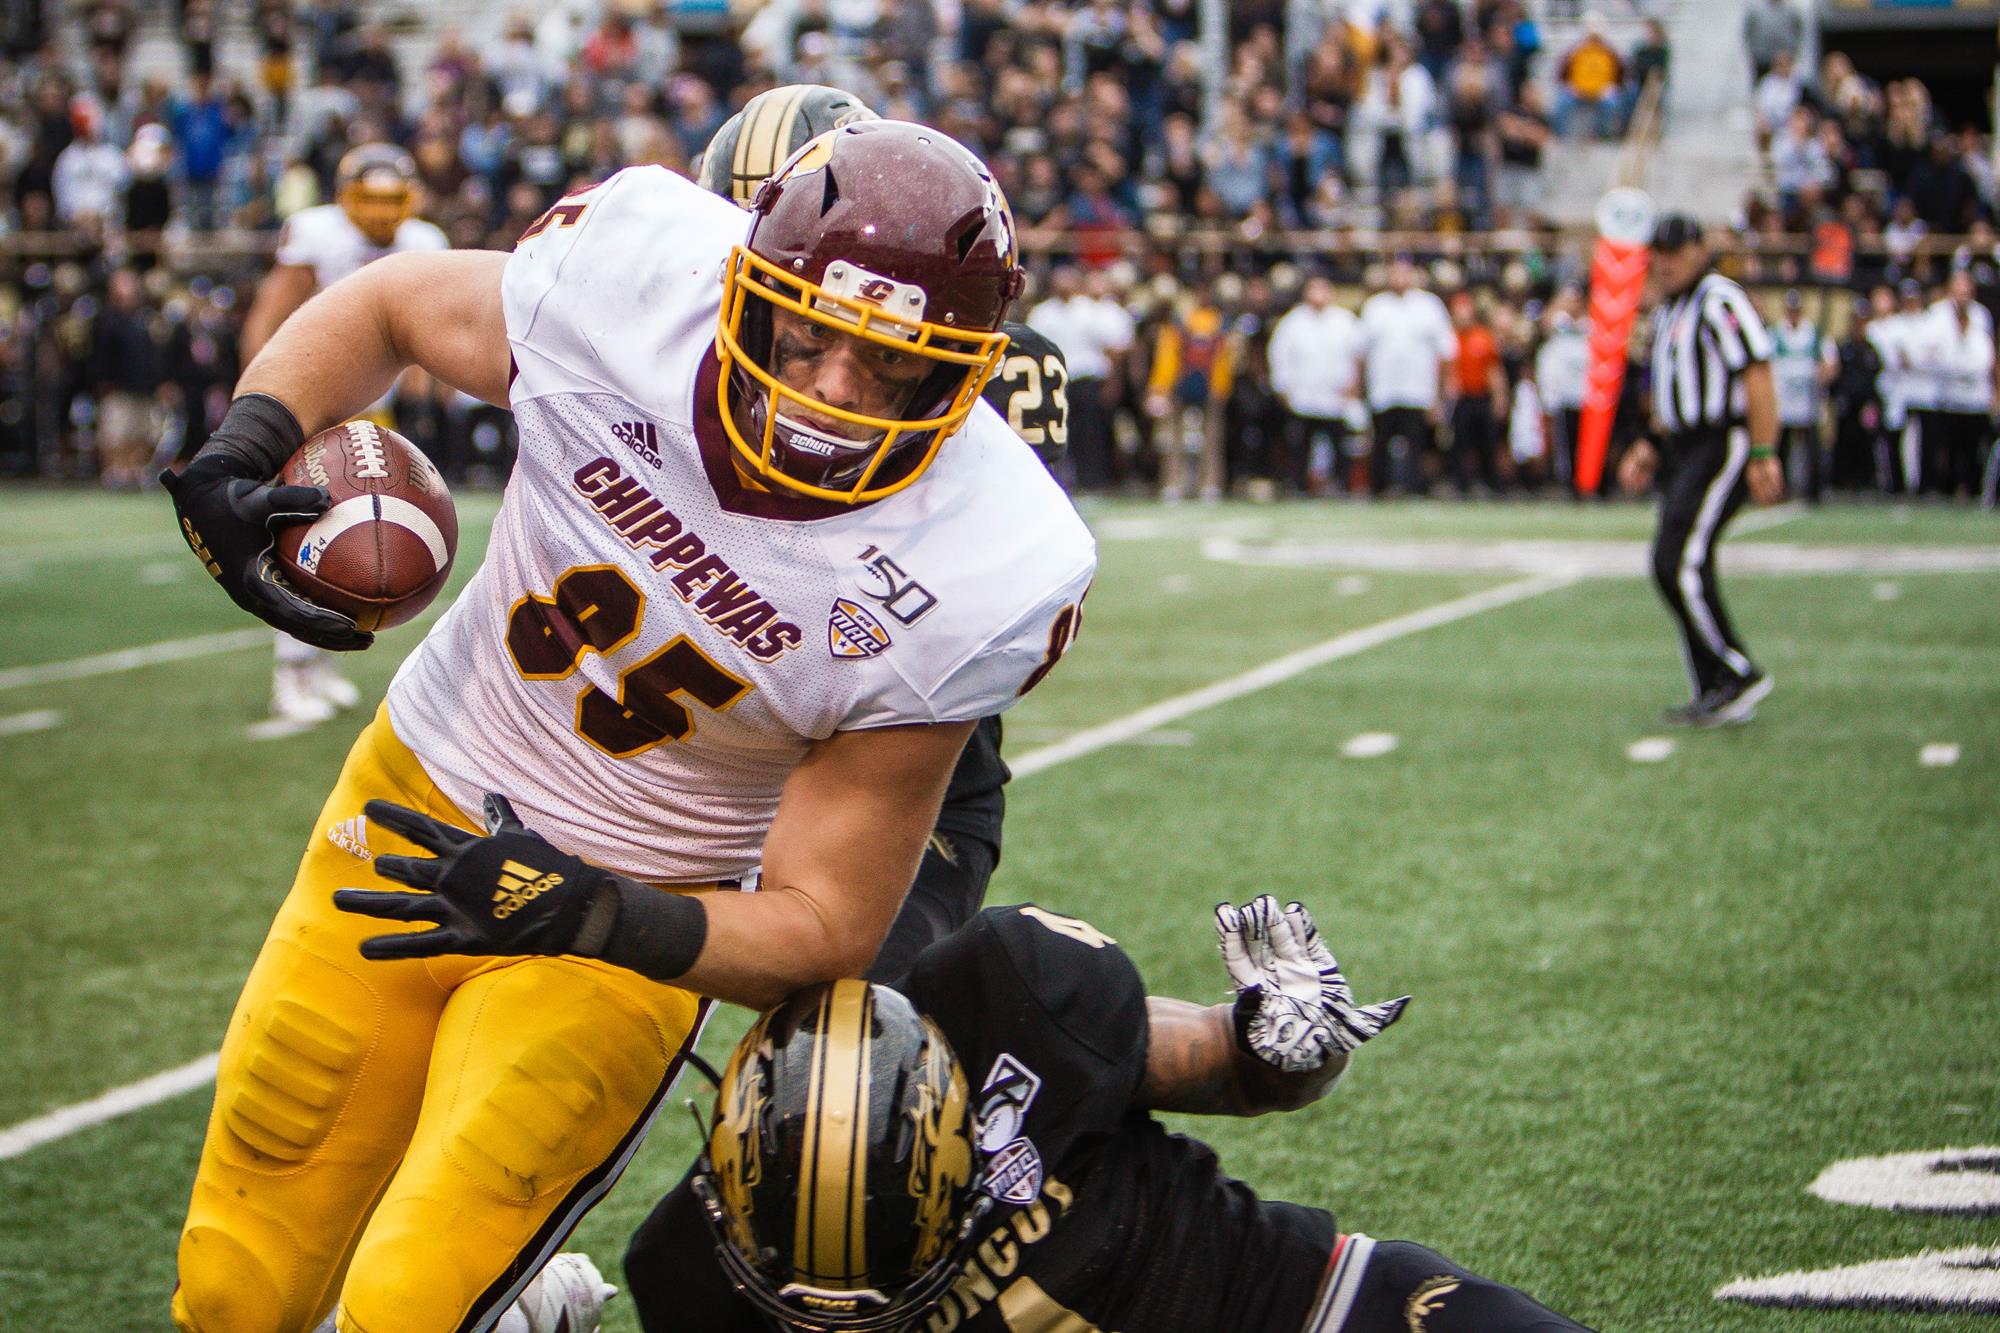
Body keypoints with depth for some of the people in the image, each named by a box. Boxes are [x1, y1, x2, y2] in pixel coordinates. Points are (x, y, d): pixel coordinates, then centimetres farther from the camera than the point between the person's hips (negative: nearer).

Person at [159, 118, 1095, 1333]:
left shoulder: (966, 583, -25)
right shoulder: (630, 284, -20)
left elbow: (825, 926, -17)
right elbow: (385, 308, 3)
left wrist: (585, 917, -32)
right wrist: (244, 448, -15)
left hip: (625, 925, -3)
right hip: (413, 813, 3)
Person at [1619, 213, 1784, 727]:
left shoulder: (1720, 302, -11)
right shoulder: (1666, 313, 19)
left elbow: (1757, 378, -18)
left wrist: (1764, 454, -23)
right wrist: (1650, 447, 18)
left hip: (1724, 446, -10)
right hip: (1684, 452, 10)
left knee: (1678, 563, -17)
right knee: (1680, 569, 7)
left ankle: (1740, 675, -8)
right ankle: (1714, 695, 13)